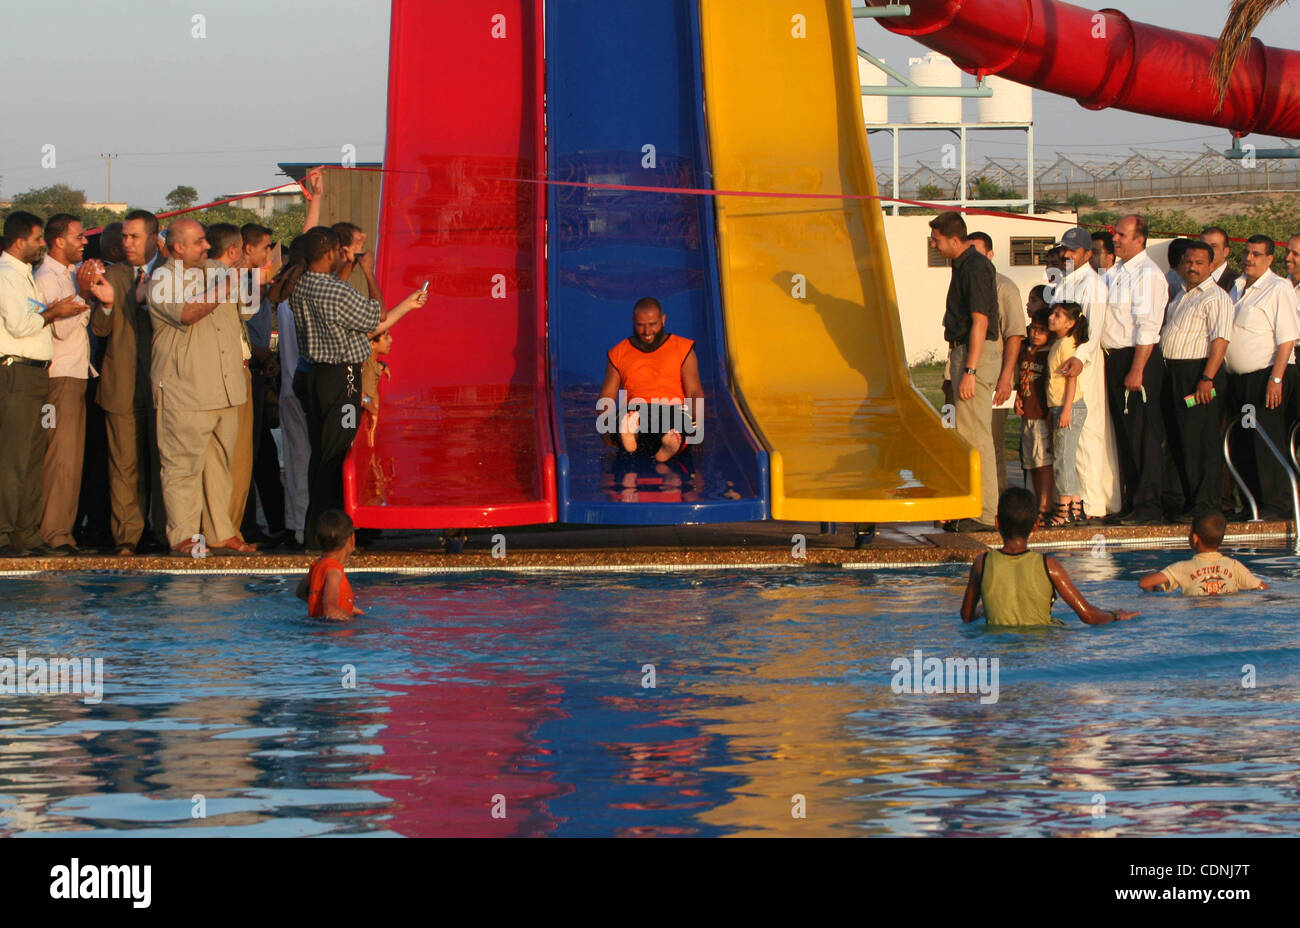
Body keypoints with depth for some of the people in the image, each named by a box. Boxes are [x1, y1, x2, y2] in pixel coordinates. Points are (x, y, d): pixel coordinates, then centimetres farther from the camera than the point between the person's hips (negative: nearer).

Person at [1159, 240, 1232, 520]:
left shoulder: (1216, 297, -10)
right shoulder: (1181, 295, 19)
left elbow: (1220, 340, -18)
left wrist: (1207, 378, -25)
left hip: (1199, 374, -9)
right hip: (1175, 375, 9)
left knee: (1201, 442, -7)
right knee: (1179, 442, 11)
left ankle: (1205, 505, -4)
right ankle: (1188, 500, 18)